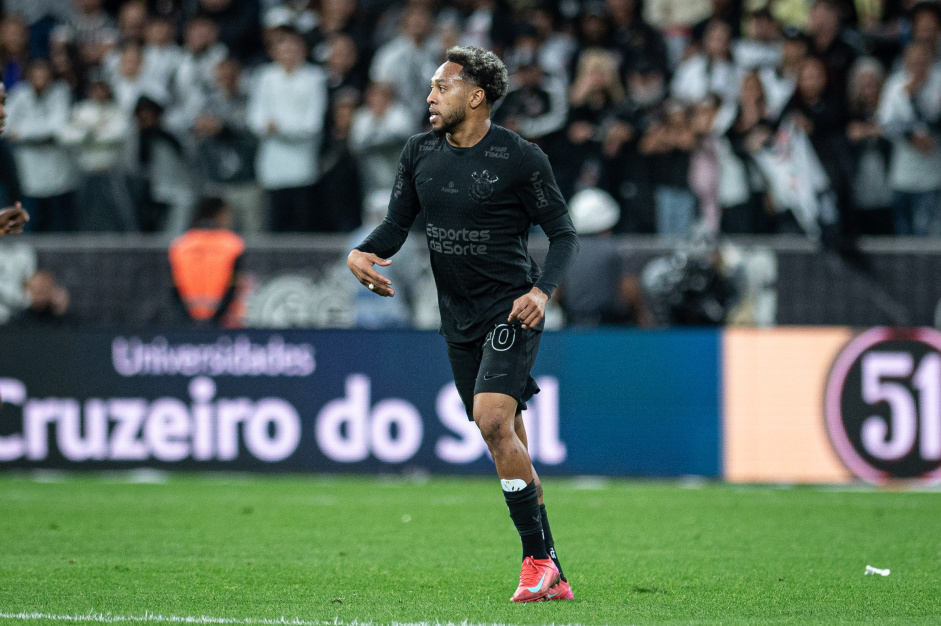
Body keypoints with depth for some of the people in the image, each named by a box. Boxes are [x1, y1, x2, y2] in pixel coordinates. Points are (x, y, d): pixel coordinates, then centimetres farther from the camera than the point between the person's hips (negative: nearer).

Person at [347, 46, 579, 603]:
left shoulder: (521, 158, -11)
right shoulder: (420, 152, 5)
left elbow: (564, 234, -5)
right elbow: (398, 222, 12)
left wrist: (542, 290, -21)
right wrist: (363, 253, -9)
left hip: (511, 311, -6)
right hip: (459, 319, 6)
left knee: (493, 419, -24)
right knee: (506, 443, 8)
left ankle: (538, 557, -16)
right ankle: (551, 577, 13)